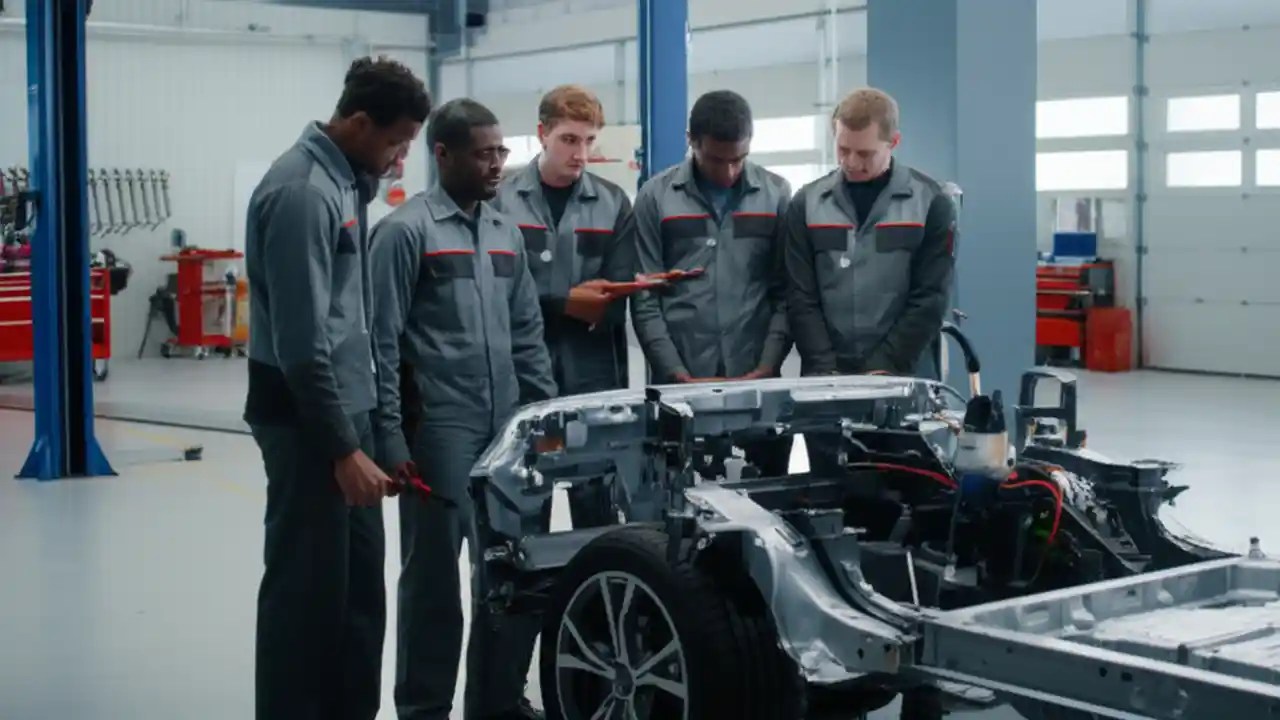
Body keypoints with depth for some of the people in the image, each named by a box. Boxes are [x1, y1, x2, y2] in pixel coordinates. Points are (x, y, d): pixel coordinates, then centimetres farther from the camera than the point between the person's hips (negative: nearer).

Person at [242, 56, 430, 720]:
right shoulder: (302, 192, -19)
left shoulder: (343, 179, 11)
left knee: (360, 587, 14)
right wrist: (343, 449, -19)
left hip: (345, 408, 9)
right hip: (308, 421, -9)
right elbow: (302, 343, -21)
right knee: (307, 589, -1)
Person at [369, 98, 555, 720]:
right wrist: (390, 439, -14)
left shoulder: (507, 233, 14)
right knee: (434, 575, 2)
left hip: (510, 429, 6)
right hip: (439, 430, -6)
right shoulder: (405, 230, -7)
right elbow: (382, 342, -10)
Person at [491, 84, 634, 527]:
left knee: (595, 498, 6)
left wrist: (539, 306, -14)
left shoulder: (613, 203, 7)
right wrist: (564, 302, -14)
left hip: (592, 373, 2)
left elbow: (617, 295, -1)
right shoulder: (504, 200, 0)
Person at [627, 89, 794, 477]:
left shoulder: (777, 195, 5)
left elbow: (786, 293, 3)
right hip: (680, 385, -1)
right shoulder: (656, 197, 2)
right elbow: (645, 299, 0)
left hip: (757, 381, 1)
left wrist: (767, 367, -9)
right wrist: (678, 374, -9)